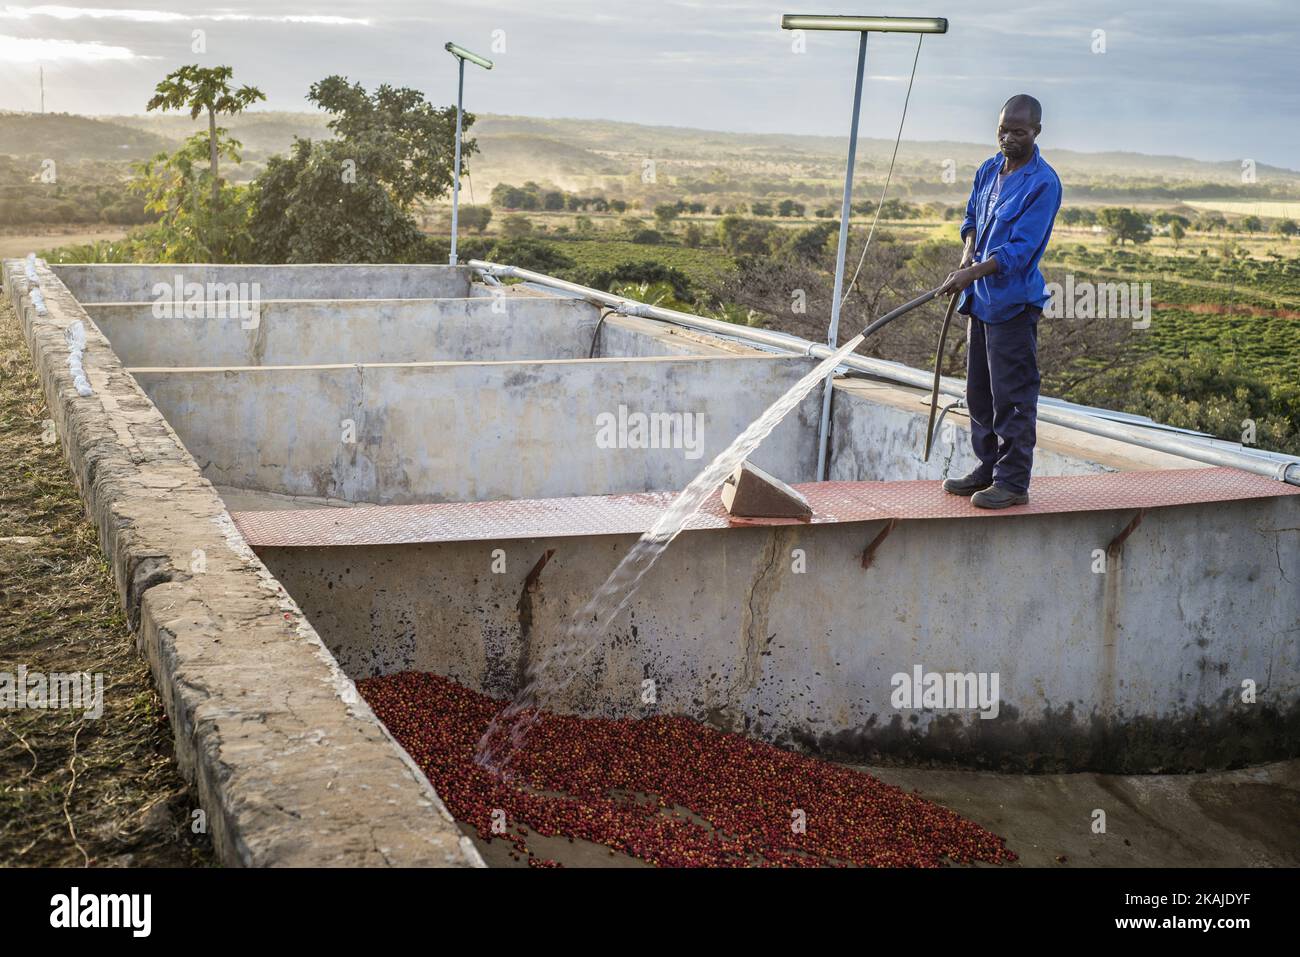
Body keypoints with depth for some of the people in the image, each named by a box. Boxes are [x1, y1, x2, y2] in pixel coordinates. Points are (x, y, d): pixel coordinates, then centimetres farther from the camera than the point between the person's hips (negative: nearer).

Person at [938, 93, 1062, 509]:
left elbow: (1021, 249, -21)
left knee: (1011, 396, -3)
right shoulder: (989, 170, 9)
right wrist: (968, 253, 3)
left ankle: (1013, 482, 6)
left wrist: (972, 273, -30)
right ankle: (988, 469, 28)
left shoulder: (1043, 183, -14)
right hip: (981, 299, 8)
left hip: (1013, 303, -8)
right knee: (979, 391, 16)